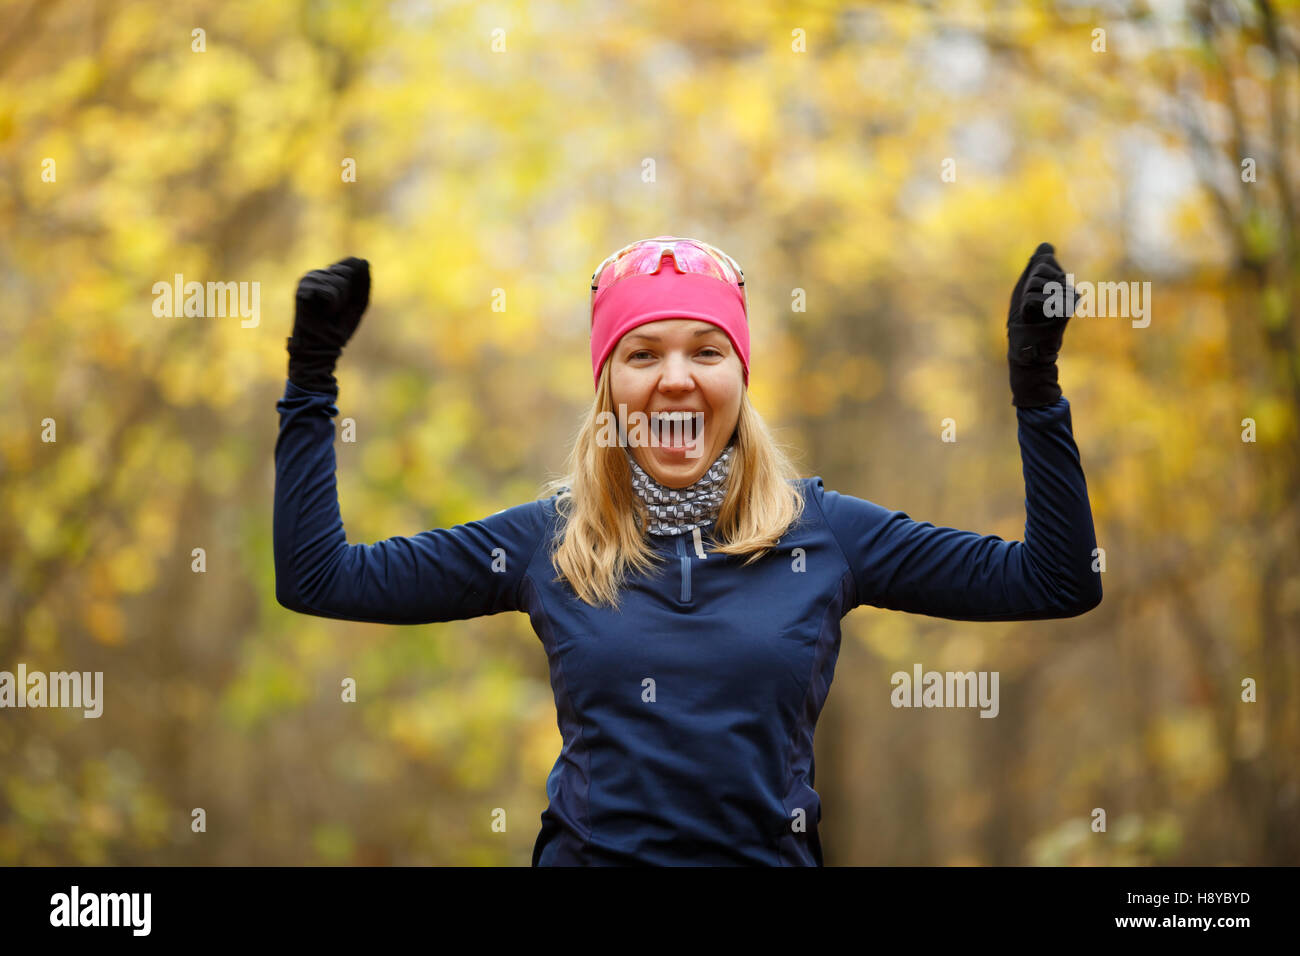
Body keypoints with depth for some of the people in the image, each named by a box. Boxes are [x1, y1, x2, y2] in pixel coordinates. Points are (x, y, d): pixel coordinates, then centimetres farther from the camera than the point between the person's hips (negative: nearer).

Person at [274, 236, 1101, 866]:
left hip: (773, 856, 0)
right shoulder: (548, 540, 1)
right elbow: (319, 578, 0)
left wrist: (1036, 392, -5)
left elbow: (1056, 582, 1)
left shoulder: (823, 530, 1)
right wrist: (311, 385, -2)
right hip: (589, 852, 0)